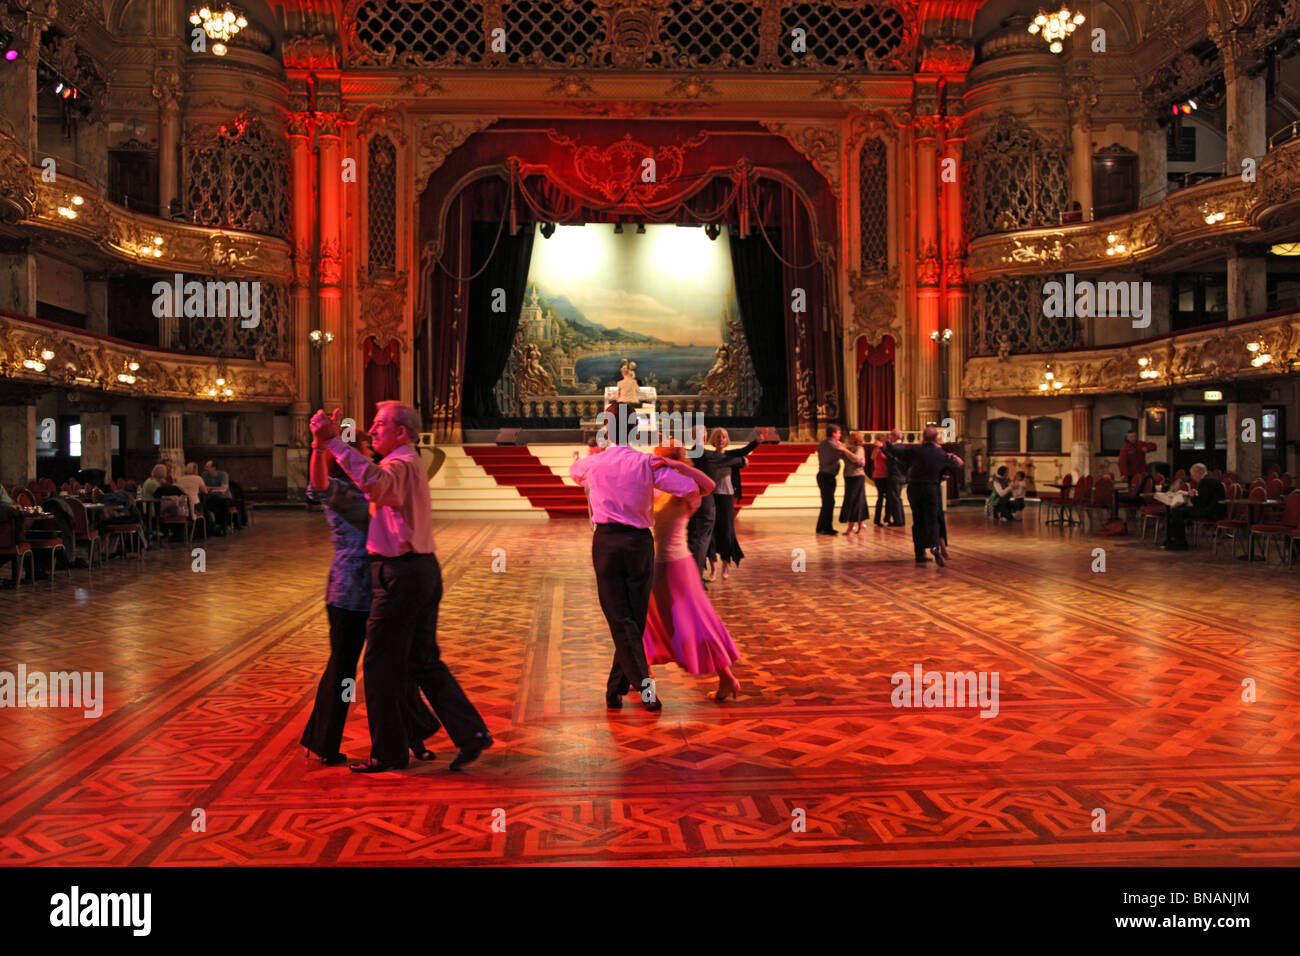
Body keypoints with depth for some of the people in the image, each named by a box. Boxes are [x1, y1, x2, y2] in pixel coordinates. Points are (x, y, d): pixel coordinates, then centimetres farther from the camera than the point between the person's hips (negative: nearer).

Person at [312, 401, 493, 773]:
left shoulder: (402, 464, -15)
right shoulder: (410, 464, 20)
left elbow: (373, 479, -37)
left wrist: (333, 441, -37)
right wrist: (327, 444, 21)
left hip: (400, 574, -10)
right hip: (424, 569, 10)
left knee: (382, 665, 2)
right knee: (424, 661, 13)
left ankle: (388, 753, 11)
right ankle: (471, 733, 9)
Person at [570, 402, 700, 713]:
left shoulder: (592, 463, 1)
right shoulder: (648, 463, -3)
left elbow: (574, 471, 25)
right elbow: (690, 488, -6)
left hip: (606, 541, 0)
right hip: (639, 541, 0)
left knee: (620, 620, 0)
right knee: (635, 618, 11)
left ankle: (643, 683, -17)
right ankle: (616, 688, 17)